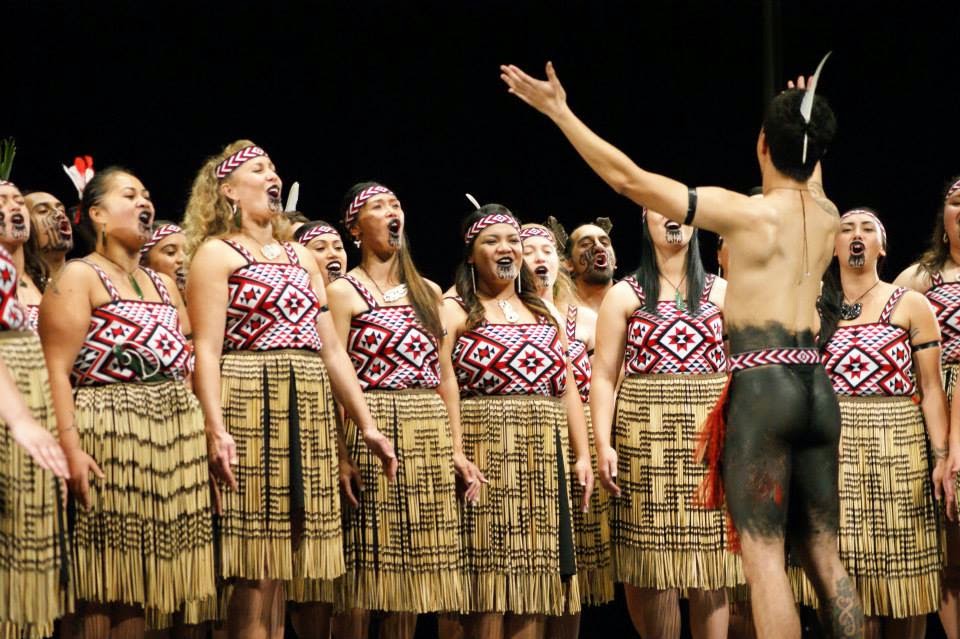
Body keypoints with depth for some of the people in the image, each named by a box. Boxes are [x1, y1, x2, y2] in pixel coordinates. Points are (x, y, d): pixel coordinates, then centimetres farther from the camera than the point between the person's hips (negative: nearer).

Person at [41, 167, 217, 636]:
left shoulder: (163, 285, 23)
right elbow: (57, 370, -10)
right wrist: (70, 449, -21)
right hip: (112, 439, -7)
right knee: (110, 590, -8)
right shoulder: (78, 276, 0)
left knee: (170, 575, 4)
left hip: (178, 438, 7)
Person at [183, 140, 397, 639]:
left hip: (310, 417, 6)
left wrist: (367, 425, 14)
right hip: (250, 410, -6)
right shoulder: (216, 253, 2)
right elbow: (206, 349, -8)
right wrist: (216, 429, -21)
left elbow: (331, 350, 20)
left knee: (304, 557, 3)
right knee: (257, 571, -9)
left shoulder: (301, 257, 22)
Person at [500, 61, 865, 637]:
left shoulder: (745, 212, -7)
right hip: (818, 390, 6)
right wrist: (811, 125, 47)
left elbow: (630, 178, -7)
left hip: (762, 387, -6)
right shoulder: (828, 217, 10)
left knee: (764, 558, -7)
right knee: (825, 557, 11)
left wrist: (559, 111, -2)